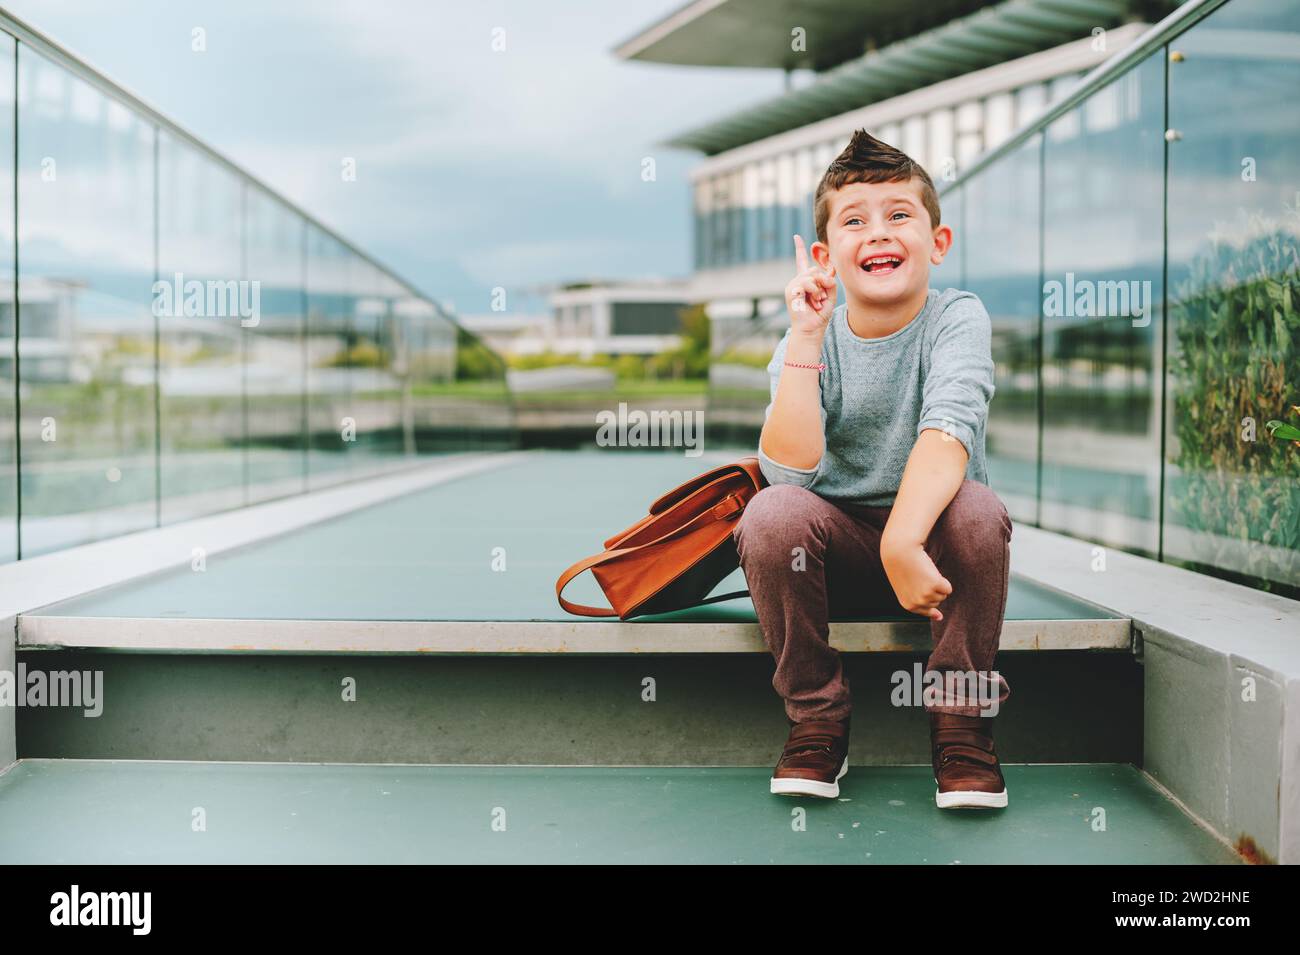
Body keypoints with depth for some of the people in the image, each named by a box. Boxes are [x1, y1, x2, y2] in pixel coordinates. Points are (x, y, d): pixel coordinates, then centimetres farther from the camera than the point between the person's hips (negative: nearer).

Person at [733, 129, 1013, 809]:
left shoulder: (957, 318, -11)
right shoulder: (810, 342, -8)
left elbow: (947, 433, -30)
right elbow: (790, 469, -24)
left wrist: (902, 541, -45)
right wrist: (805, 338, -28)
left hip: (929, 534, -1)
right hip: (840, 551, 1)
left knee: (976, 508, -32)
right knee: (772, 512, -28)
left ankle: (963, 721, -13)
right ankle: (817, 719, -9)